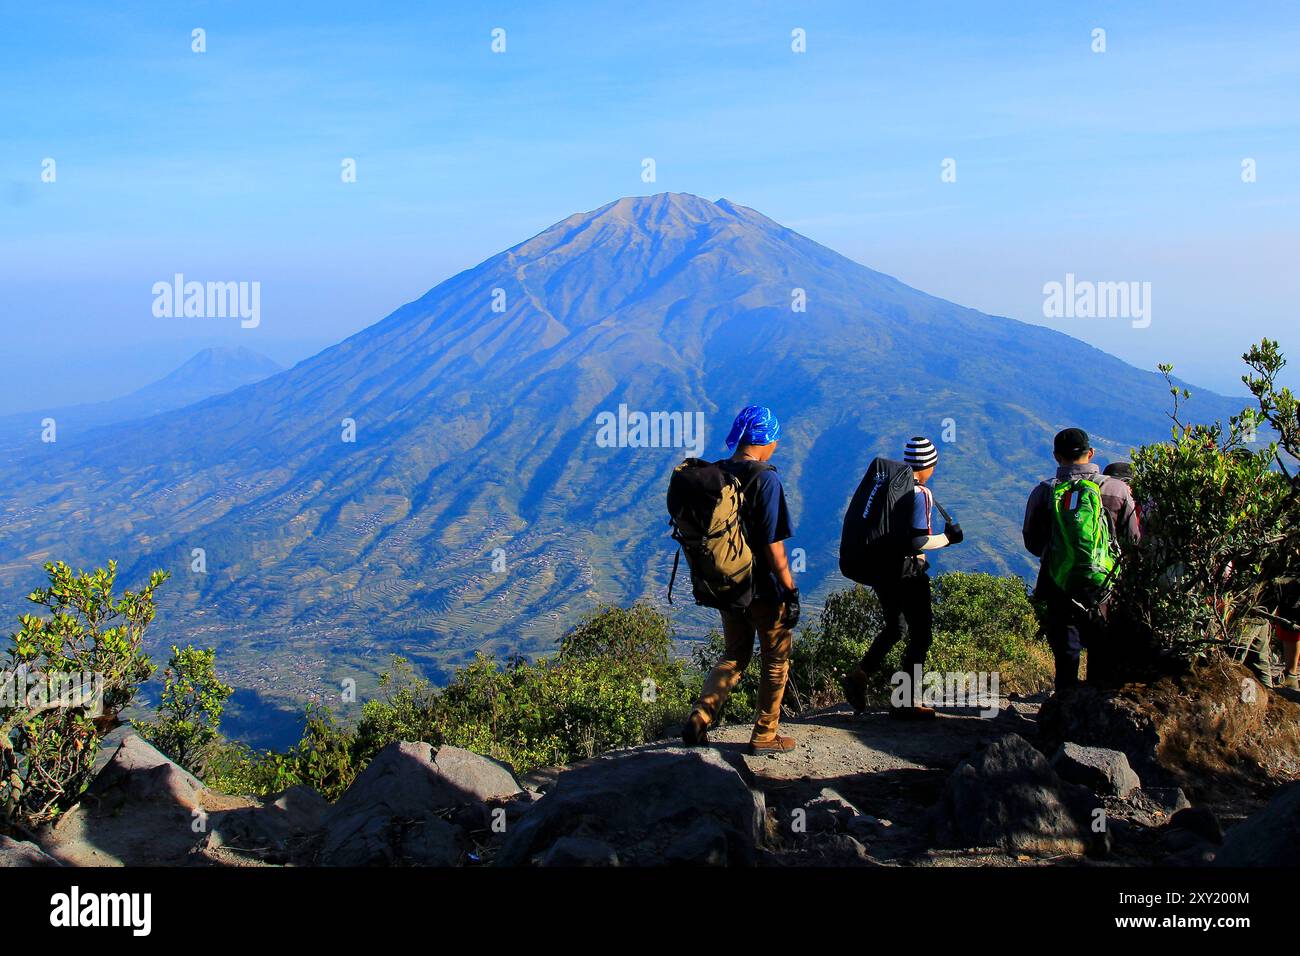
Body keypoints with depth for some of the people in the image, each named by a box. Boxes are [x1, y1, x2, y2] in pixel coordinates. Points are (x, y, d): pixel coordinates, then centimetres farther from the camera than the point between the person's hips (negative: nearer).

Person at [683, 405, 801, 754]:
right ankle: (765, 736, 20)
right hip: (765, 588, -6)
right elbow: (773, 544, -21)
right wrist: (791, 589, -13)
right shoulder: (766, 480, -19)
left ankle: (698, 721, 7)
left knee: (735, 656, 21)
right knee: (776, 660, 12)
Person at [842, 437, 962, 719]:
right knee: (920, 634, 5)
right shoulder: (920, 493, -15)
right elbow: (918, 542, -22)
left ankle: (860, 676, 8)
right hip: (908, 572, -8)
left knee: (893, 629, 23)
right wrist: (948, 537, -8)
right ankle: (908, 702, 5)